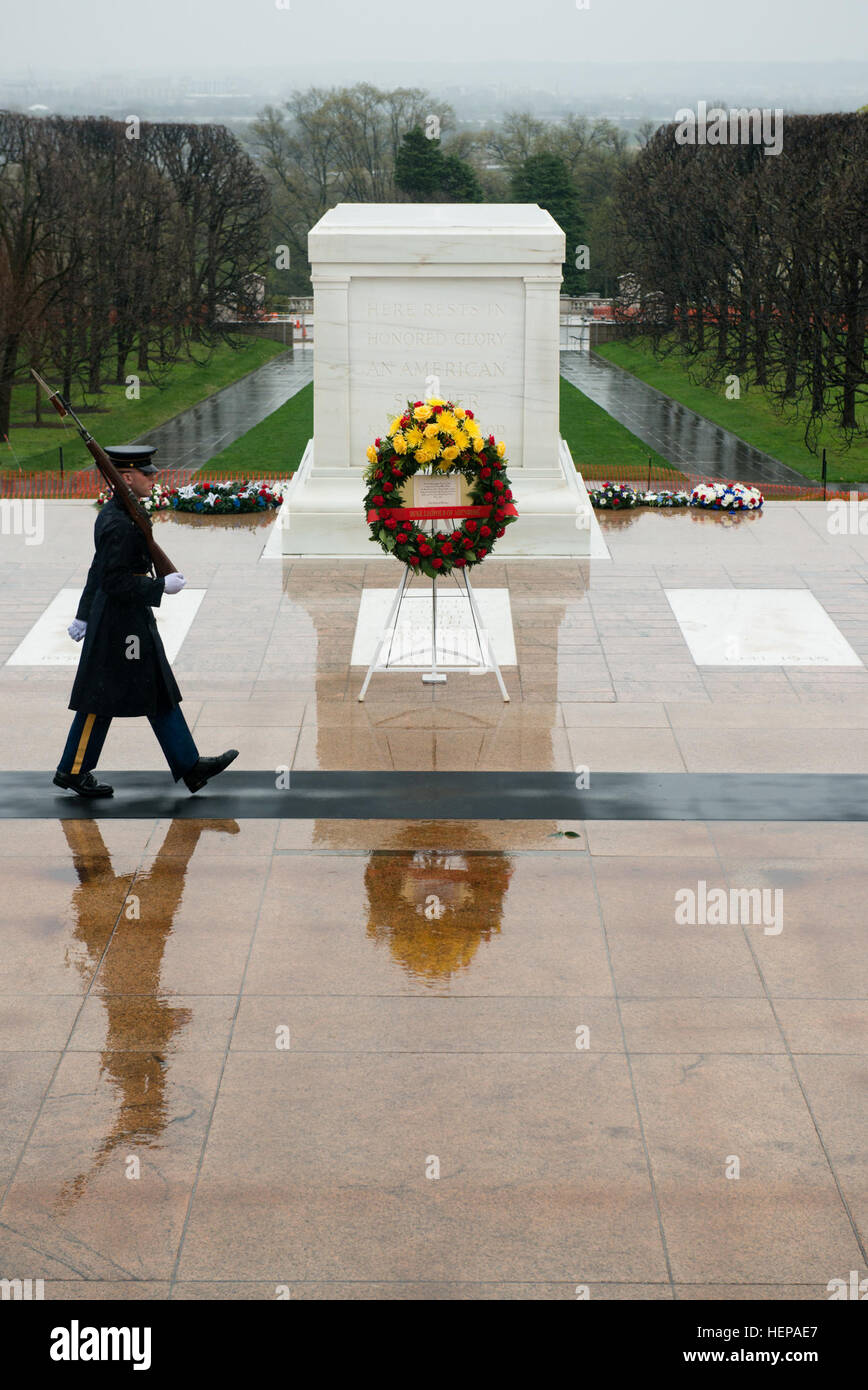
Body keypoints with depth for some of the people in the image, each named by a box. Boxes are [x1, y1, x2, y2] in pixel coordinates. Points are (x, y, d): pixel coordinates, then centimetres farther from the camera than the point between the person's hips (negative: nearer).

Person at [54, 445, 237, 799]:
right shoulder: (119, 524, -22)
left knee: (160, 693, 11)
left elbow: (100, 570, 15)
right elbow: (115, 582, -25)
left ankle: (190, 767, 15)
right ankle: (72, 771, 15)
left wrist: (84, 616, 20)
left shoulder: (114, 513, 10)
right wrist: (162, 586, -17)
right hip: (121, 623, -10)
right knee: (102, 699, 2)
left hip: (133, 618, 10)